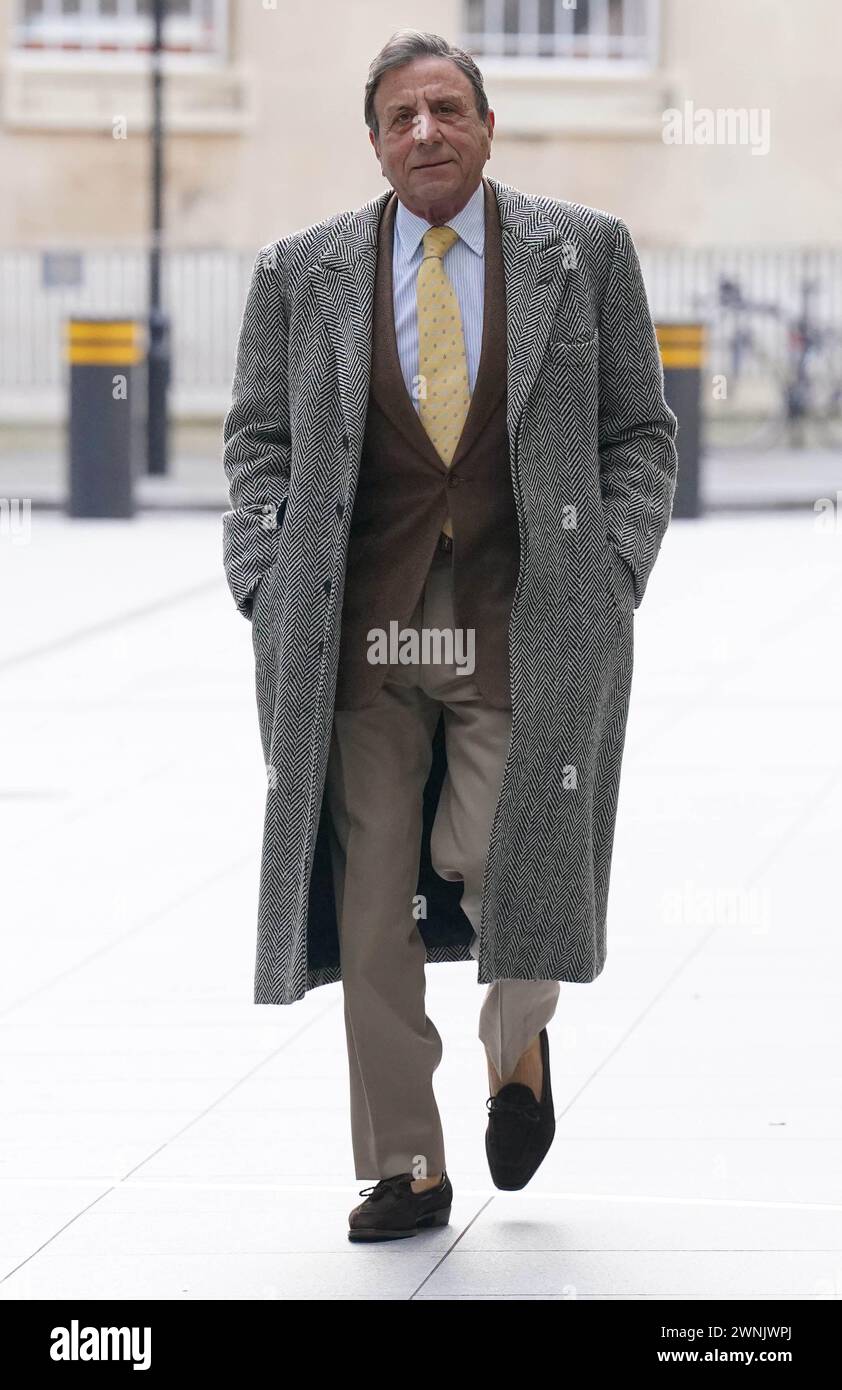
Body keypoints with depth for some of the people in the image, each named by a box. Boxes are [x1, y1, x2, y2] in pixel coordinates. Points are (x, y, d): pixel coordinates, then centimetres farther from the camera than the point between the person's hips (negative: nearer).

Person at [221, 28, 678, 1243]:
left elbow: (640, 435, 9)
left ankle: (516, 1043, 25)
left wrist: (606, 583, -2)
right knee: (373, 907, 1)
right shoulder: (303, 274, 7)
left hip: (522, 631, -1)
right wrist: (269, 593, 1)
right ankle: (408, 1168, 12)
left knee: (498, 866, -10)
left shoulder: (585, 255, 5)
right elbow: (259, 441, 12)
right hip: (356, 641, 2)